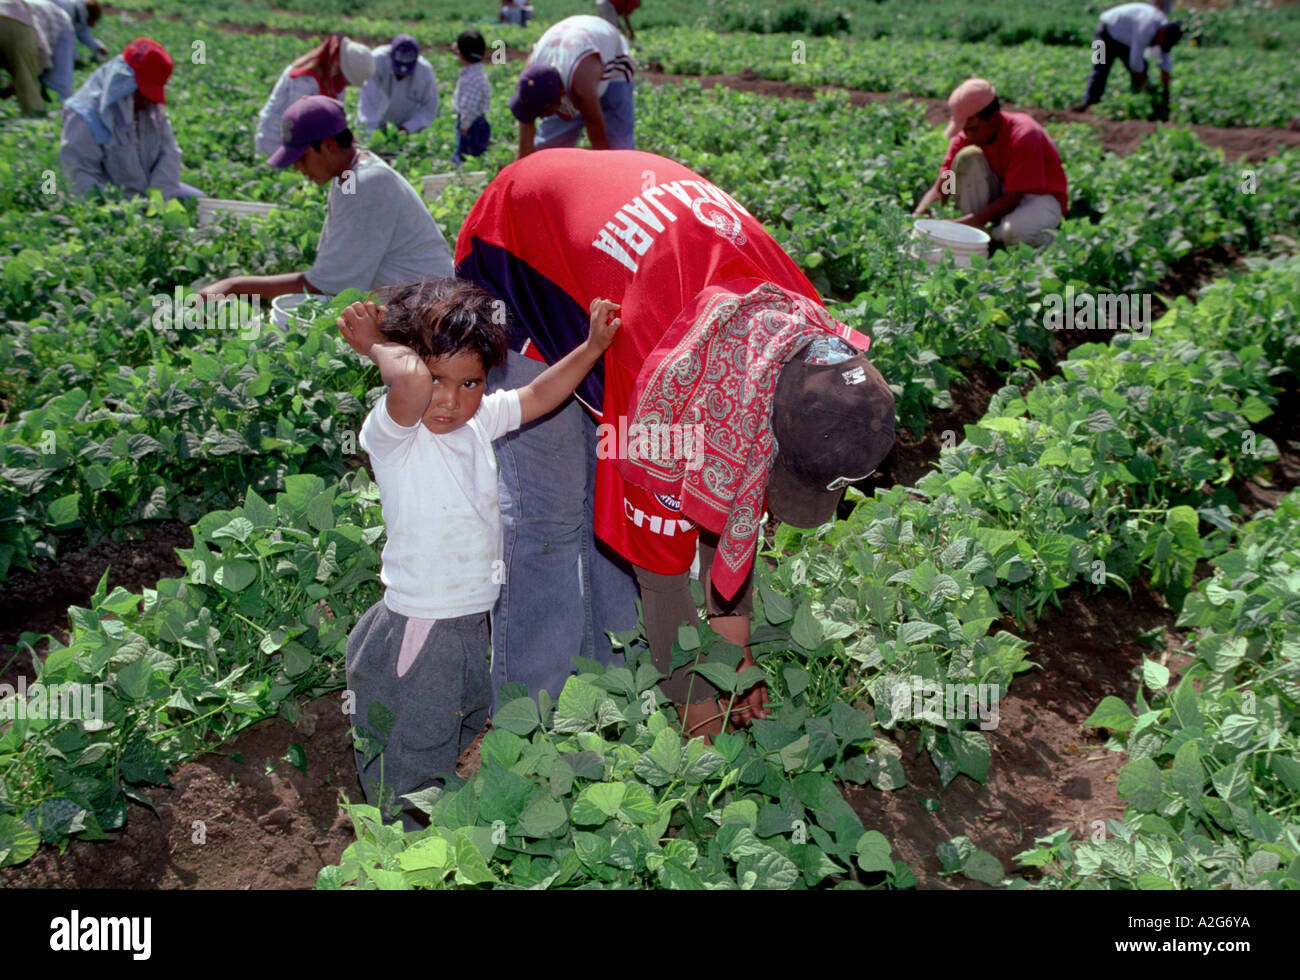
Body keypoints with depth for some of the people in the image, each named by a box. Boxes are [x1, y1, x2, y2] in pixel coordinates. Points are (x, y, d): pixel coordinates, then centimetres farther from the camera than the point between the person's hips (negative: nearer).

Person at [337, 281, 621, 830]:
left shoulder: (479, 420, 2)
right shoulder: (391, 430, -21)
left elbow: (539, 395, 16)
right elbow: (409, 379, -42)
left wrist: (593, 346, 9)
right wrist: (378, 344, -24)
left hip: (474, 626, 9)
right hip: (416, 635, -8)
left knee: (471, 742, 28)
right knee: (413, 780, 3)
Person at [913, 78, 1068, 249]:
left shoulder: (1023, 135, -27)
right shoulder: (966, 136, -12)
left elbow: (1011, 200, -31)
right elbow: (940, 188, -13)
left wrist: (958, 224, -38)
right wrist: (917, 216, -33)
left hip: (1040, 198, -5)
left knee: (1013, 231, -40)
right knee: (967, 157, -22)